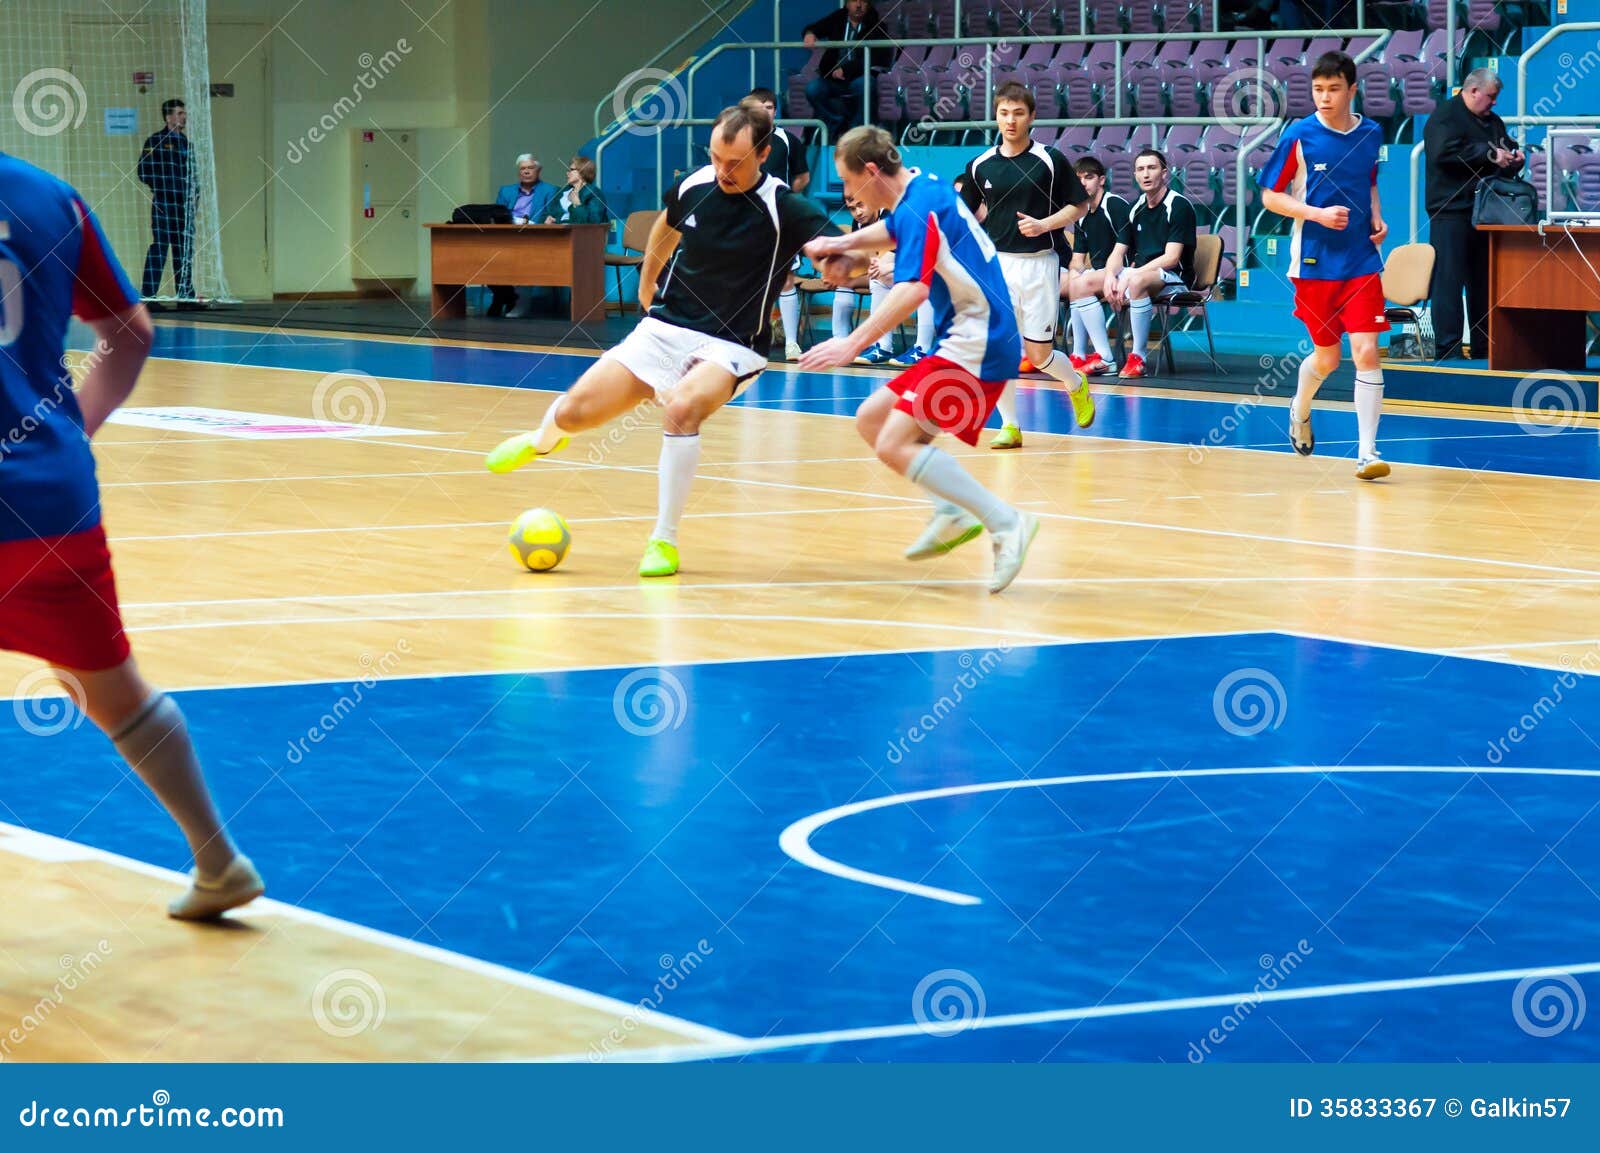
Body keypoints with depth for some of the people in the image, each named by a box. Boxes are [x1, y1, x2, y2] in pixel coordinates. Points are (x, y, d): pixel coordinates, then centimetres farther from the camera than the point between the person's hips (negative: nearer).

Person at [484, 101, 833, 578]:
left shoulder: (785, 209, -17)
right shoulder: (692, 187, -2)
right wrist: (646, 287, 27)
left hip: (730, 346, -4)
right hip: (665, 329, 4)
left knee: (683, 407, -36)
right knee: (572, 413, -3)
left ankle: (664, 542, -22)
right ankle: (543, 441, 39)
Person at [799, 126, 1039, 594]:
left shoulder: (918, 208, -17)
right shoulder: (926, 188, 12)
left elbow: (912, 289, -31)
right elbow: (893, 232, 33)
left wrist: (854, 343, -35)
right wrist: (845, 243, 14)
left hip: (976, 345, -10)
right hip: (961, 340, 10)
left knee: (894, 445, -19)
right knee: (871, 419, 12)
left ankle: (1006, 523, -21)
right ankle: (953, 511, 7)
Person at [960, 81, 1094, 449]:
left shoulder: (1050, 160, -5)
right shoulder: (980, 165, 4)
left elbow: (1077, 206, 1)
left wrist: (1045, 224, -15)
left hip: (1039, 264, -3)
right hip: (996, 263, 3)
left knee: (1038, 355, -1)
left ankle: (1077, 384, 31)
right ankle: (1009, 426, 2)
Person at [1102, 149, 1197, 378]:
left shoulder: (1179, 205, -9)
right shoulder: (1136, 209, 13)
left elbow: (1171, 258, -17)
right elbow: (1118, 253, 12)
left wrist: (1131, 275, -22)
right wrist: (1110, 275, -11)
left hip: (1174, 278, -8)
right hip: (1141, 272, 8)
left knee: (1137, 281, -40)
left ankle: (1138, 358, -32)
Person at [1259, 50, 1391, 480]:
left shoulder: (1371, 134, 3)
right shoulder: (1299, 135, -8)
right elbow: (1270, 195, -3)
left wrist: (1376, 217, 4)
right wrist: (1319, 214, -17)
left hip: (1361, 262, 2)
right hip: (1314, 263, -2)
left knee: (1366, 352, -11)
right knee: (1327, 357, 9)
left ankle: (1367, 453, -8)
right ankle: (1300, 410, 43)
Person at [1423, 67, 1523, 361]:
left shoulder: (1492, 121, 20)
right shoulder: (1445, 116, -6)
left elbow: (1507, 149, 30)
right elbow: (1445, 152, -22)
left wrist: (1514, 158, 5)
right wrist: (1489, 155, -20)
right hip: (1452, 212, -8)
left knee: (1483, 280, 9)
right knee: (1449, 280, -9)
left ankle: (1483, 345, 12)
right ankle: (1448, 346, -10)